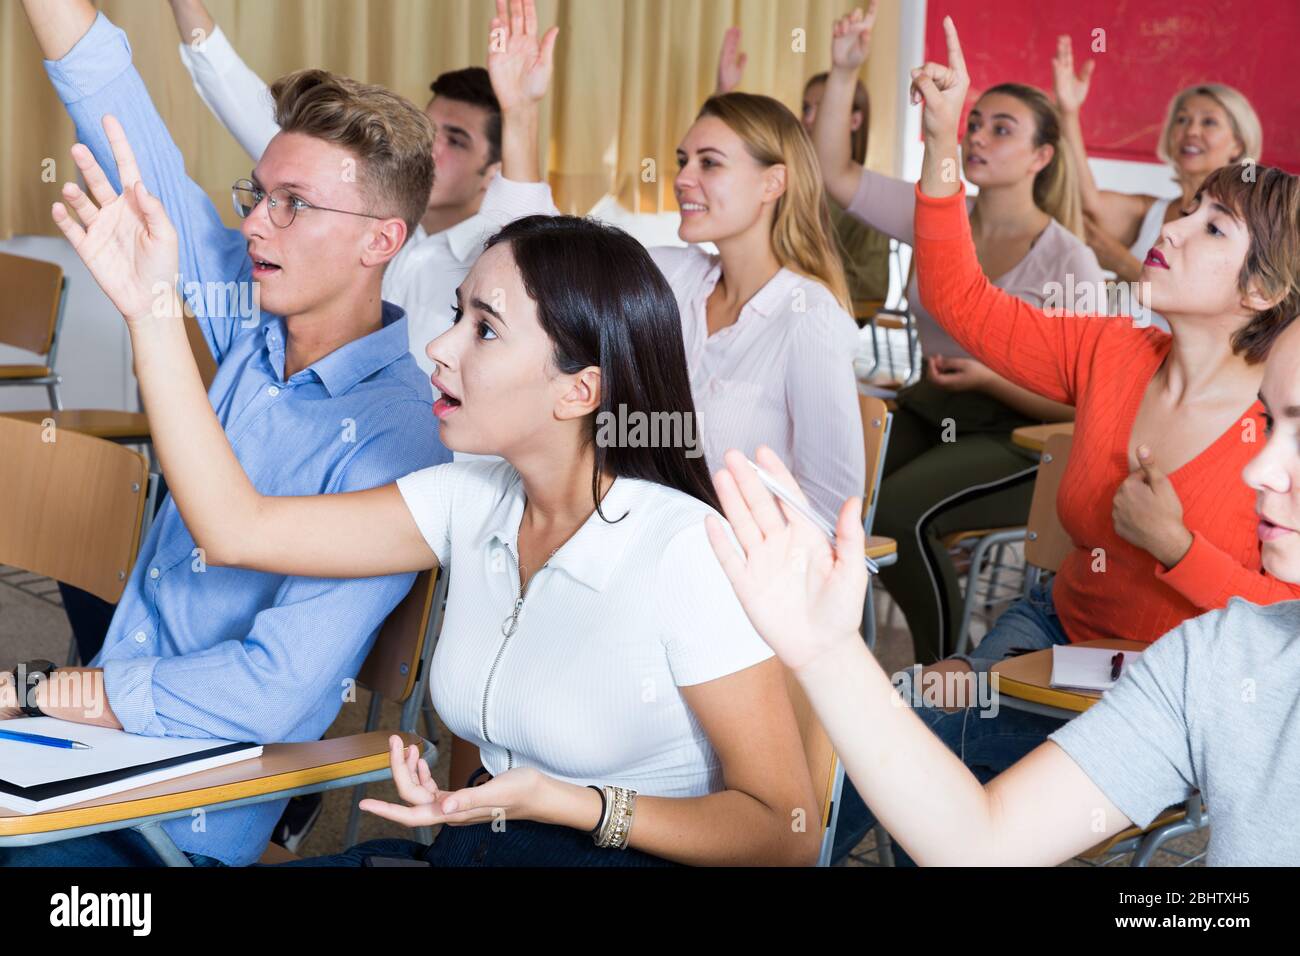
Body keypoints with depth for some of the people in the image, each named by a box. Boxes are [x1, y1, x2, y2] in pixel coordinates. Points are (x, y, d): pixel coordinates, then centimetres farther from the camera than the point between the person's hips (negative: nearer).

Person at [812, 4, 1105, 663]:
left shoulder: (1067, 261, -8)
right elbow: (833, 173, 0)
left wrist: (992, 380, -21)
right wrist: (844, 73, -8)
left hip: (1019, 437, -5)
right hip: (932, 411, 5)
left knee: (896, 510, -31)